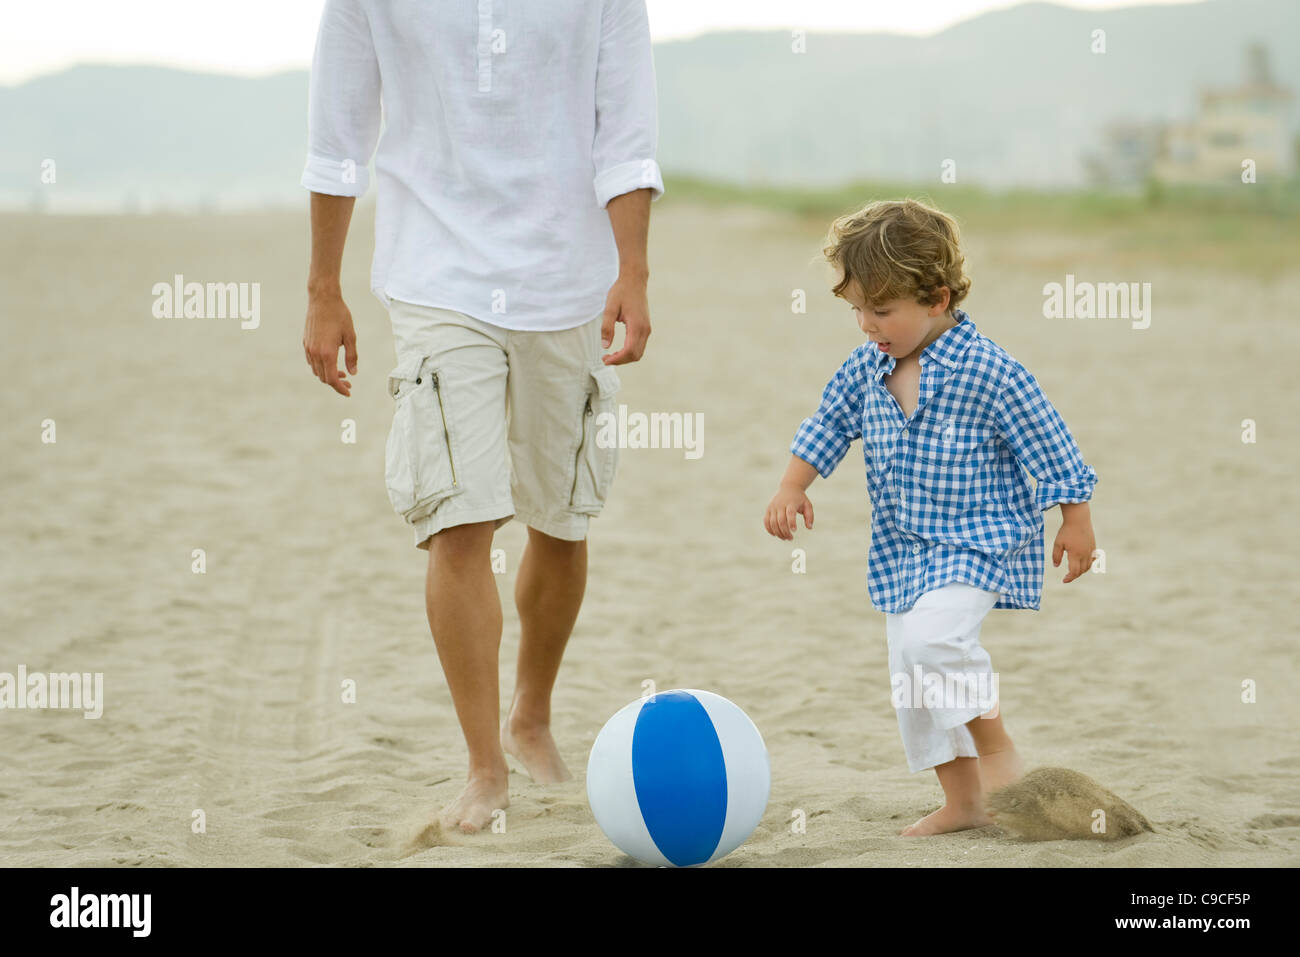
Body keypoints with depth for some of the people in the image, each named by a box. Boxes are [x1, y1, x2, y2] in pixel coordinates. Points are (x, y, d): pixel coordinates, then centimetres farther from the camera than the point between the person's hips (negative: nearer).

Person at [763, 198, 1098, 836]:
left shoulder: (988, 371, -17)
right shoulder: (864, 370, 0)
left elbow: (1049, 445, -10)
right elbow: (828, 425, 16)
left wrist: (1076, 521, -6)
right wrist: (791, 489, 8)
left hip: (977, 543, -7)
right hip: (901, 550, 7)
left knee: (933, 635, -29)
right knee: (912, 682, 7)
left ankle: (998, 750, -10)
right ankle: (962, 801, 21)